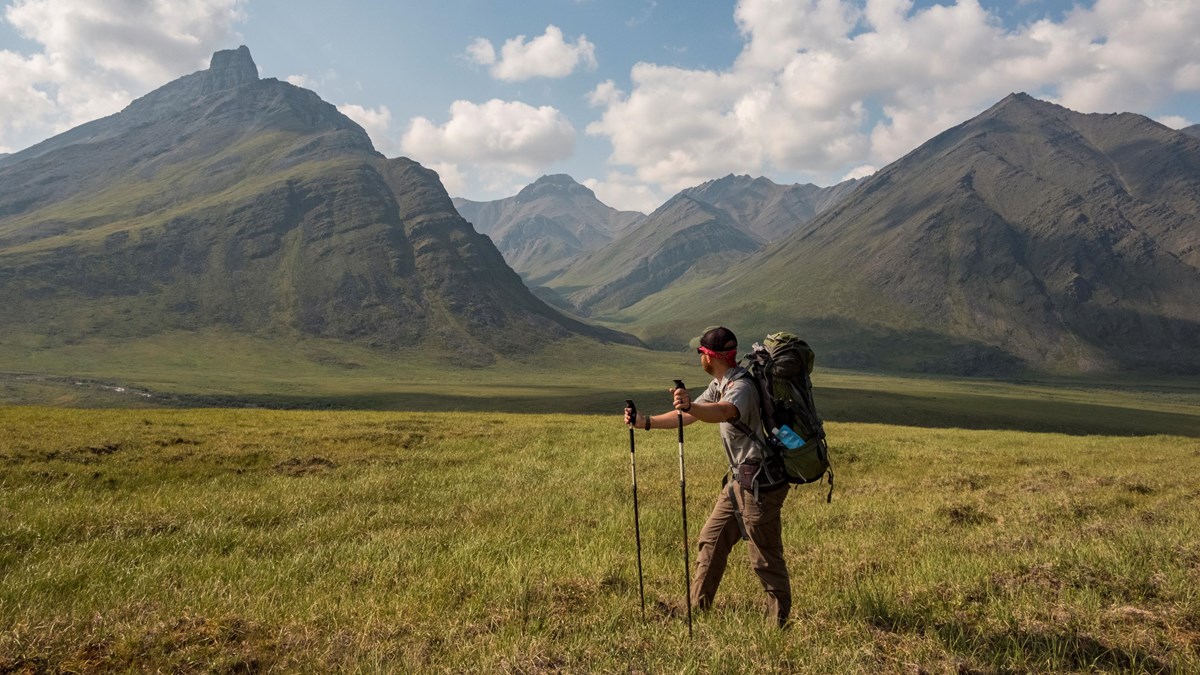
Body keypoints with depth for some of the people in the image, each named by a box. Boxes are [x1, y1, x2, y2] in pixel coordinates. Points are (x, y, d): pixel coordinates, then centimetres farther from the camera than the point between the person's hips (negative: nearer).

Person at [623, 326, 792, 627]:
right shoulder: (719, 385, 10)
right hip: (739, 481, 10)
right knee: (711, 540, 15)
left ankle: (779, 622, 13)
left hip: (760, 484, -10)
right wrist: (645, 422, 10)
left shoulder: (741, 386, -21)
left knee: (765, 558, -1)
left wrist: (691, 406, -62)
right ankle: (697, 608, 25)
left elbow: (723, 412, -44)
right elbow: (686, 417, 14)